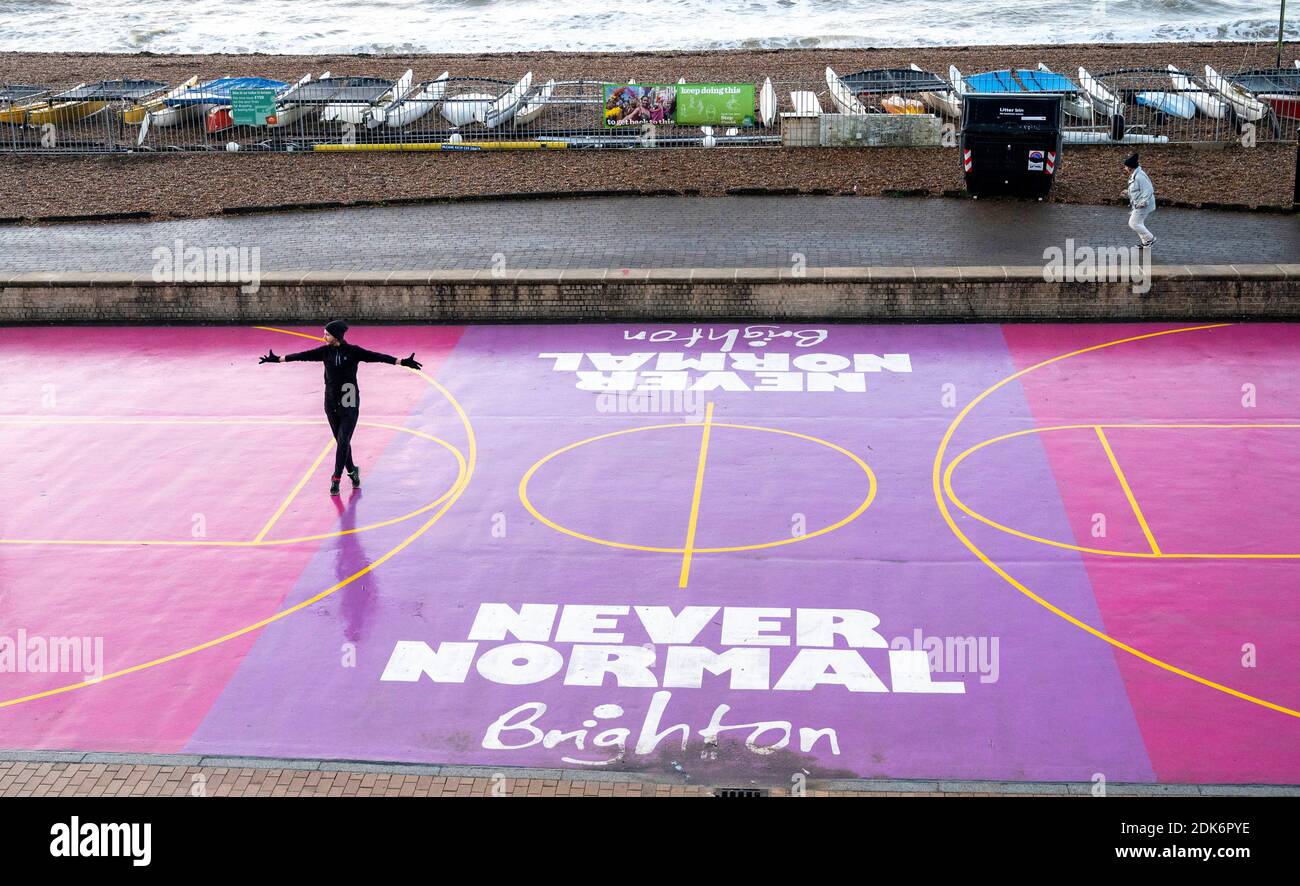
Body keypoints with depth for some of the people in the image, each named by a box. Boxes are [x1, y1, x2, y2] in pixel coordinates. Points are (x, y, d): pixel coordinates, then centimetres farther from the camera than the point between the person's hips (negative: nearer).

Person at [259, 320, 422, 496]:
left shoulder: (353, 351, -10)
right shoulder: (325, 351, 0)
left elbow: (376, 356, -18)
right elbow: (303, 356, 3)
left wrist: (402, 362, -26)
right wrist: (278, 359, 3)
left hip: (349, 403, -4)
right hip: (331, 402, 4)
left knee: (343, 442, -9)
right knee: (341, 442, 11)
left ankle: (336, 479, -2)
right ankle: (352, 471, 30)